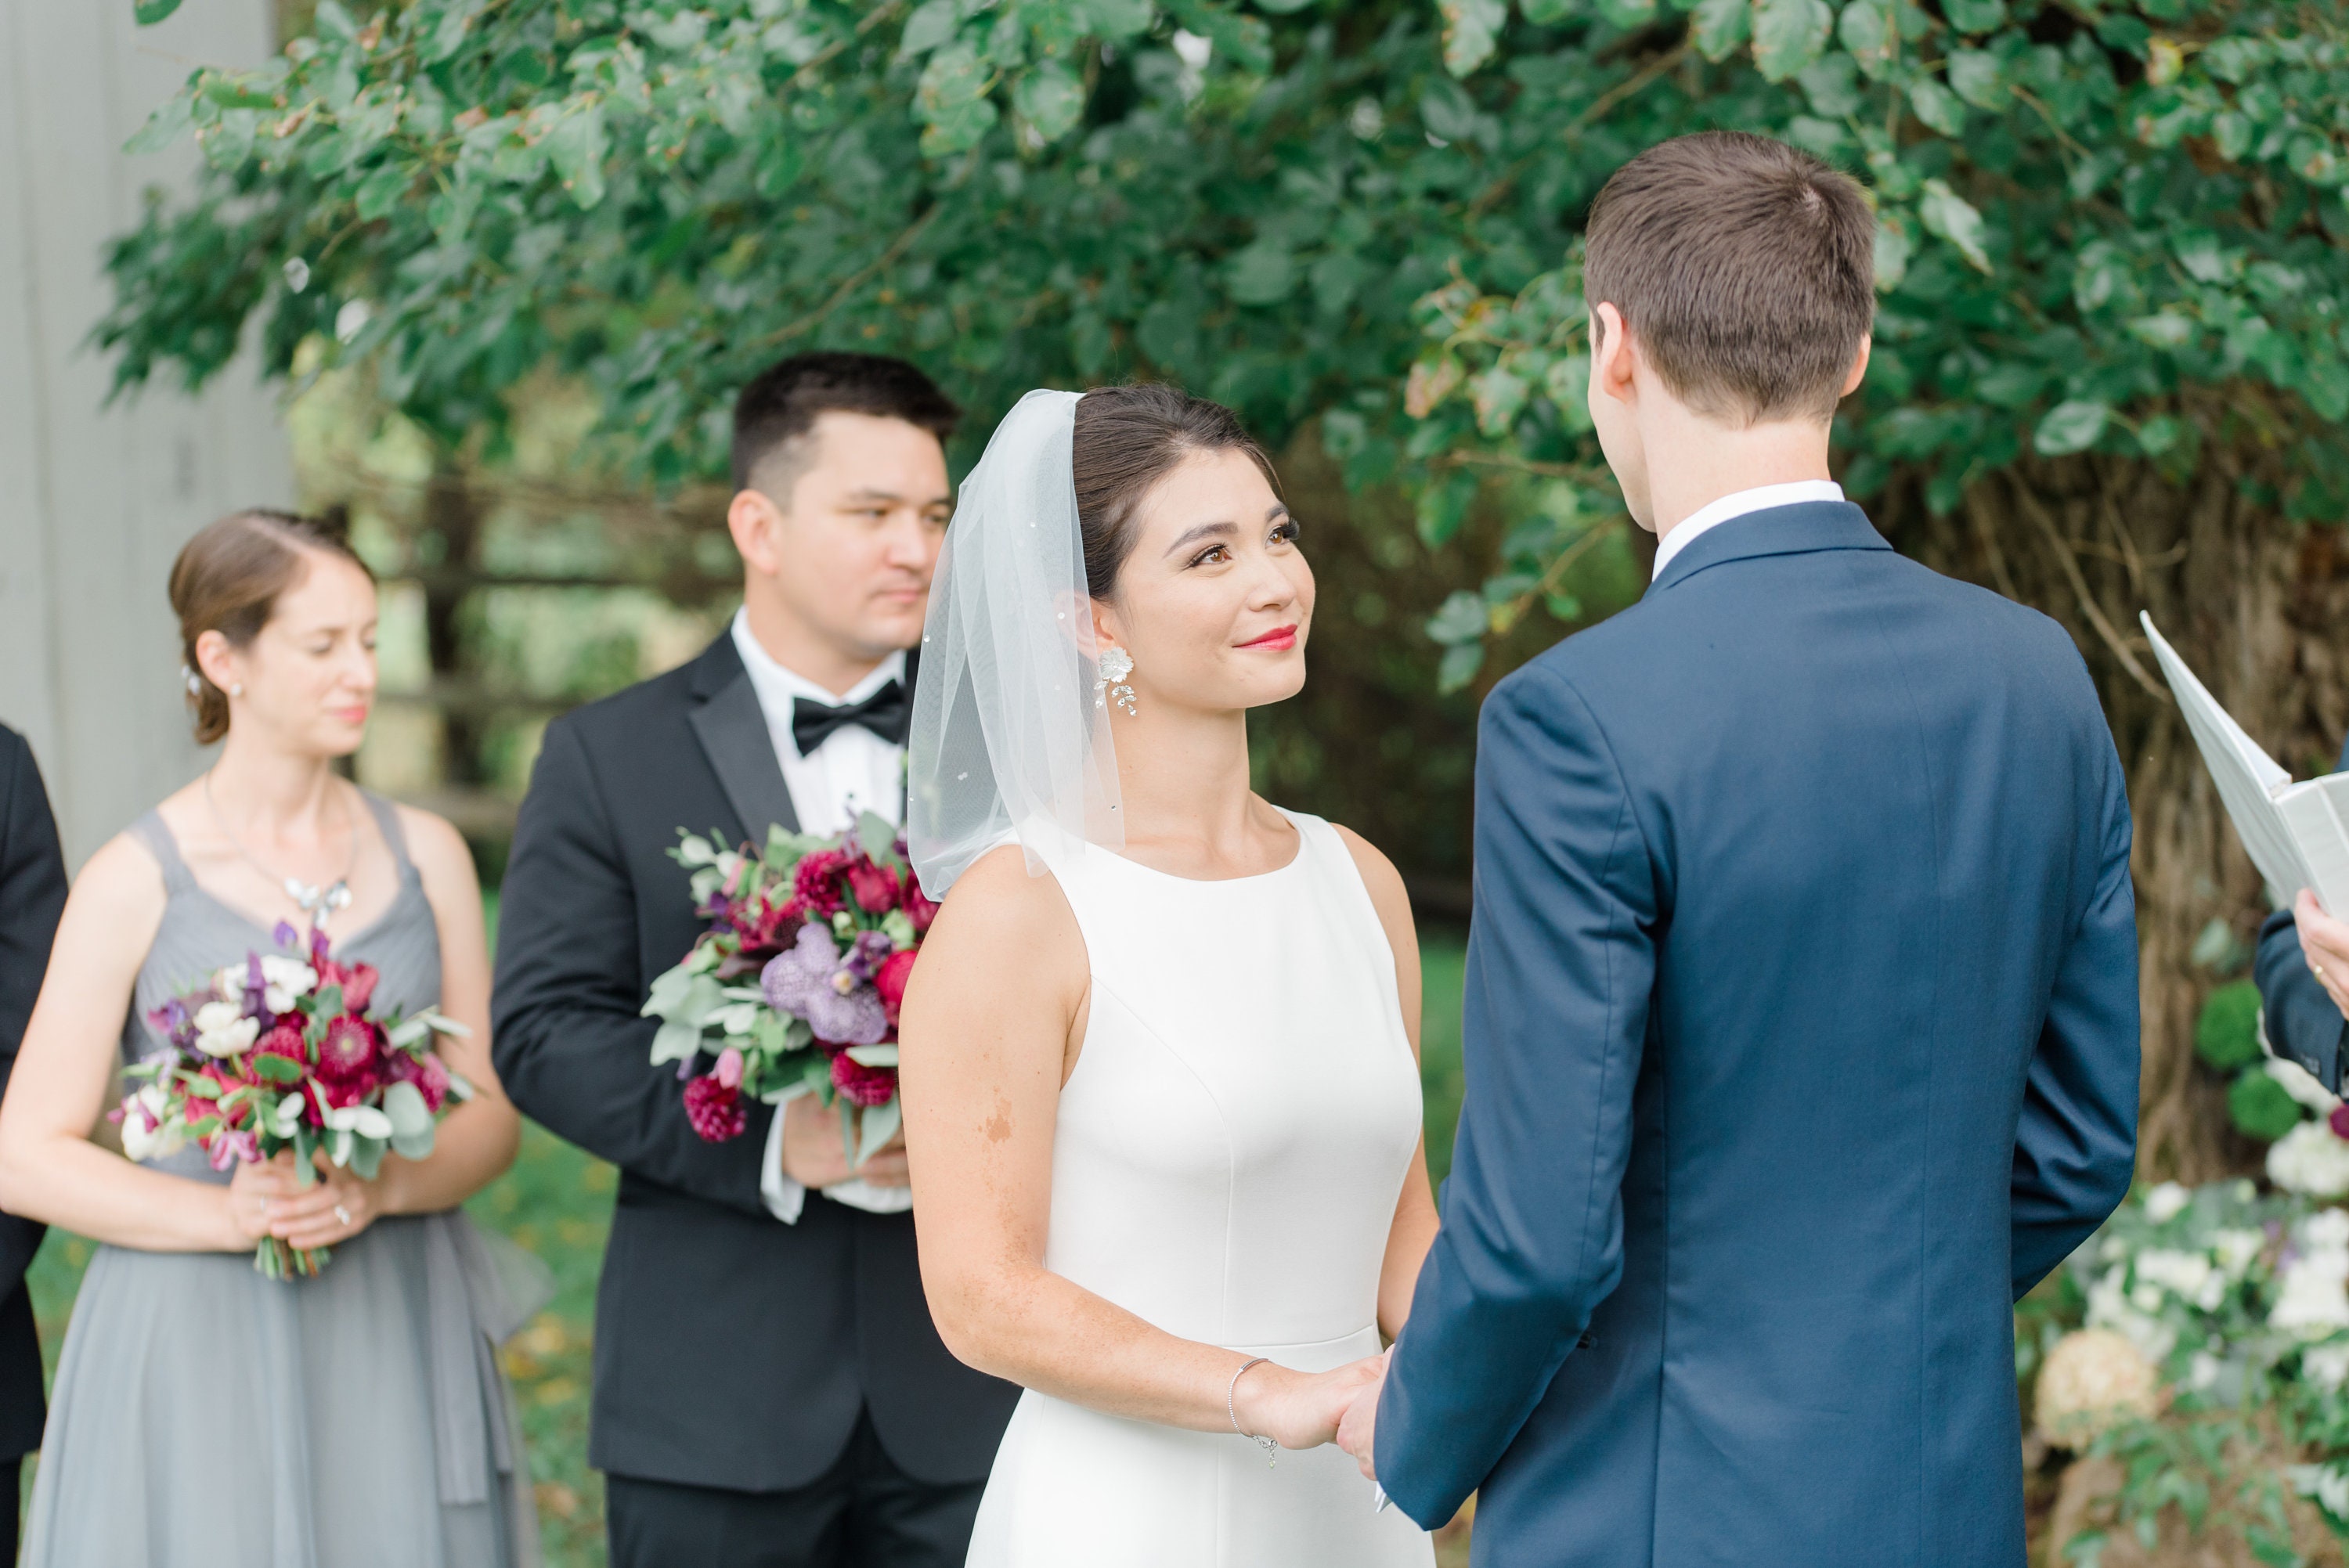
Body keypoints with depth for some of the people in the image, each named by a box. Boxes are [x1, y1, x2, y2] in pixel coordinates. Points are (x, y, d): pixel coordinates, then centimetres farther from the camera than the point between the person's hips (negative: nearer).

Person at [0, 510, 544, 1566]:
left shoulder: (424, 856, 7)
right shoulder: (136, 882, -3)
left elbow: (489, 1117, 8)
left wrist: (383, 1188, -12)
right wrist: (226, 1214, -17)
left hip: (398, 1343, 3)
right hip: (196, 1349, -3)